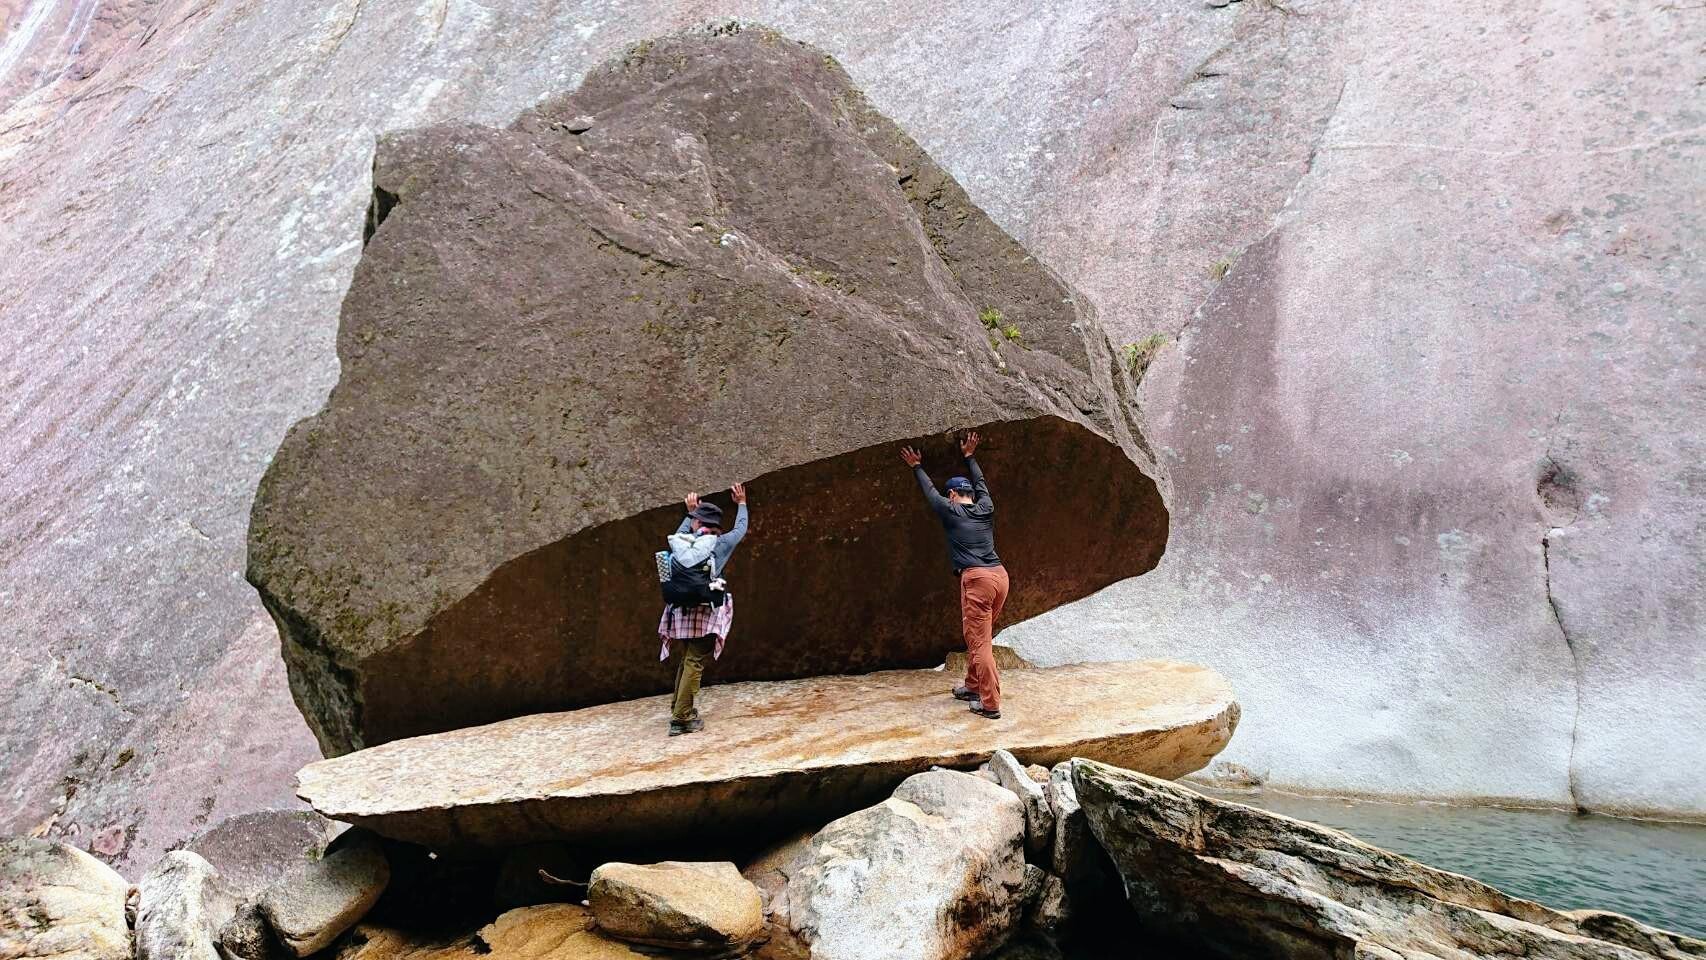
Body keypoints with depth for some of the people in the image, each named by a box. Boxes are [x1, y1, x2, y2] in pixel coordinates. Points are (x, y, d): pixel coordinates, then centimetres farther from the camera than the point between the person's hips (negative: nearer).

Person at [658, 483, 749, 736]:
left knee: (687, 660, 20)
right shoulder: (719, 544, -2)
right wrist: (741, 504, 34)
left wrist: (690, 512, 44)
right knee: (694, 663, -5)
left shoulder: (679, 542, 5)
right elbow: (740, 529, 18)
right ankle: (681, 718, -9)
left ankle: (679, 708, 28)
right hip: (705, 611, -4)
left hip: (682, 610, 4)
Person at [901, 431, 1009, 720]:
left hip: (976, 578, -6)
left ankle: (990, 703, -8)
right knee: (979, 636, 22)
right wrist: (969, 457, 48)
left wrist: (917, 467, 36)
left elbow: (930, 491, 21)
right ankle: (973, 686, 33)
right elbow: (980, 483, 35)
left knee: (979, 642, -5)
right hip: (1000, 575, 7)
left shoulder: (951, 512, 5)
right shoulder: (986, 508, 16)